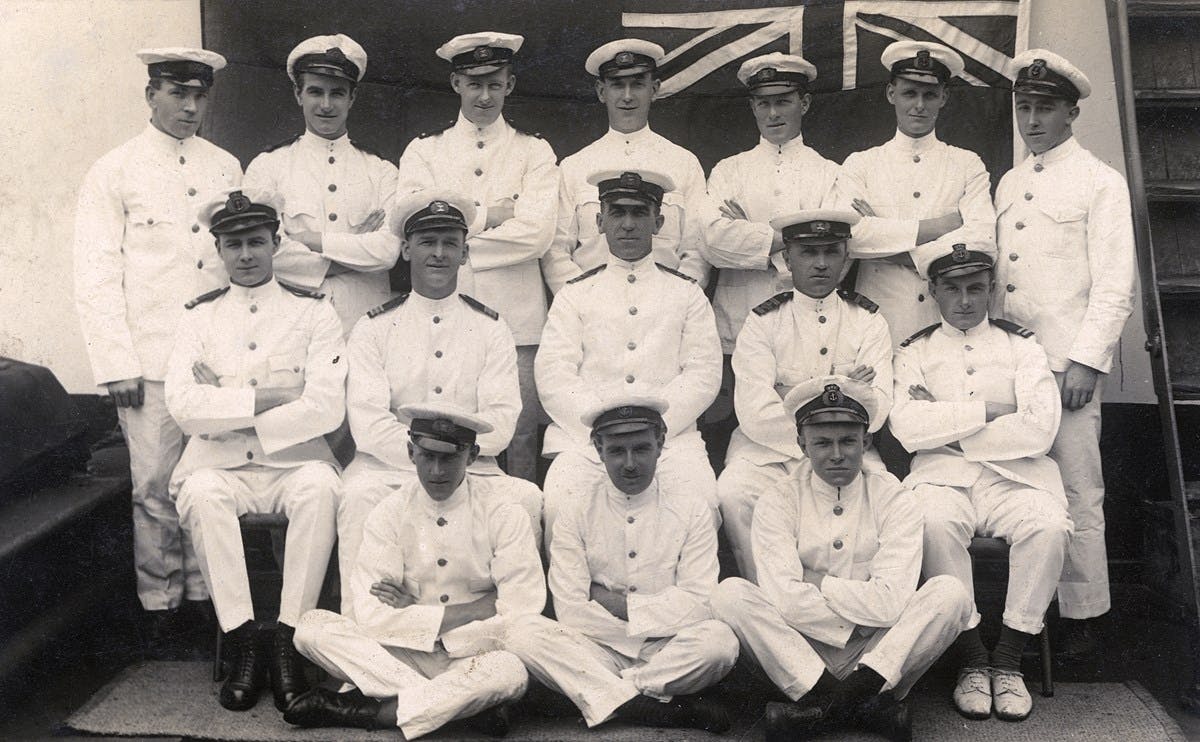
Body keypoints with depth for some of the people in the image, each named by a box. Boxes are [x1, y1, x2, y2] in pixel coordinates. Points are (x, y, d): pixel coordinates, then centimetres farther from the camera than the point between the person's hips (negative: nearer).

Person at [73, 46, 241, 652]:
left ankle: (205, 597, 16)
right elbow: (97, 278, 0)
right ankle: (161, 607, 12)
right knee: (156, 489, -1)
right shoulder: (114, 172, 3)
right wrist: (116, 367, -7)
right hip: (153, 361, -3)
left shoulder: (226, 168, 14)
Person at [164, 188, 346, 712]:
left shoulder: (313, 312, 6)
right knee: (201, 493, -31)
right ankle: (244, 645, -22)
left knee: (320, 487, -33)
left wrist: (224, 411, -7)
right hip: (221, 465, 1)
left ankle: (288, 643, -22)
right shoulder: (201, 316, 12)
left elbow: (325, 409, -8)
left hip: (294, 459, -1)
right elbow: (183, 404, -5)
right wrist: (265, 399, -11)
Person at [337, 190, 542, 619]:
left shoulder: (491, 329, 11)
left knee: (526, 498, -26)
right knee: (358, 495, -32)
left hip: (472, 469, 1)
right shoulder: (374, 328, 7)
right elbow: (367, 424, -4)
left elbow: (501, 422, 1)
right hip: (388, 466, -1)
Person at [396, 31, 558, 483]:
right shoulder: (423, 152, 14)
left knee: (519, 441, 1)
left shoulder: (535, 152, 10)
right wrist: (488, 215, -4)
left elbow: (537, 235, -6)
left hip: (517, 320, 0)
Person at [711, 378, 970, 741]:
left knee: (950, 592, -22)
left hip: (881, 656, 0)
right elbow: (787, 600, -17)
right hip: (801, 659, 0)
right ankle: (868, 702, -26)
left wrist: (816, 582, -8)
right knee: (730, 593, -23)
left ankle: (822, 704, -26)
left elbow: (890, 602, -14)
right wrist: (866, 622, -14)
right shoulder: (778, 501, -3)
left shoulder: (894, 499, -2)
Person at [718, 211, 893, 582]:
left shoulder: (868, 321, 9)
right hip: (769, 450, -1)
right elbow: (755, 413, -9)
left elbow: (876, 413, -2)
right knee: (732, 494, -30)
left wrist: (859, 392, -24)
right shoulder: (762, 322, 3)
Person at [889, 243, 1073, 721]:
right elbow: (907, 428, -4)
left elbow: (1039, 430, -3)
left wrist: (945, 426, -3)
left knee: (1049, 526, -31)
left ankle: (1008, 659, -14)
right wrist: (986, 411, -4)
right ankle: (970, 659, -19)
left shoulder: (1022, 346, 14)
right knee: (933, 524, -34)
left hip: (1014, 476, 1)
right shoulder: (915, 353, 15)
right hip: (942, 476, 0)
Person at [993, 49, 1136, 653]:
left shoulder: (1100, 182, 0)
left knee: (1077, 495, -3)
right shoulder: (1009, 184, 17)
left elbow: (1115, 283, -6)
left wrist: (1086, 360, -13)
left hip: (1069, 361, -5)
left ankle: (1080, 619, 7)